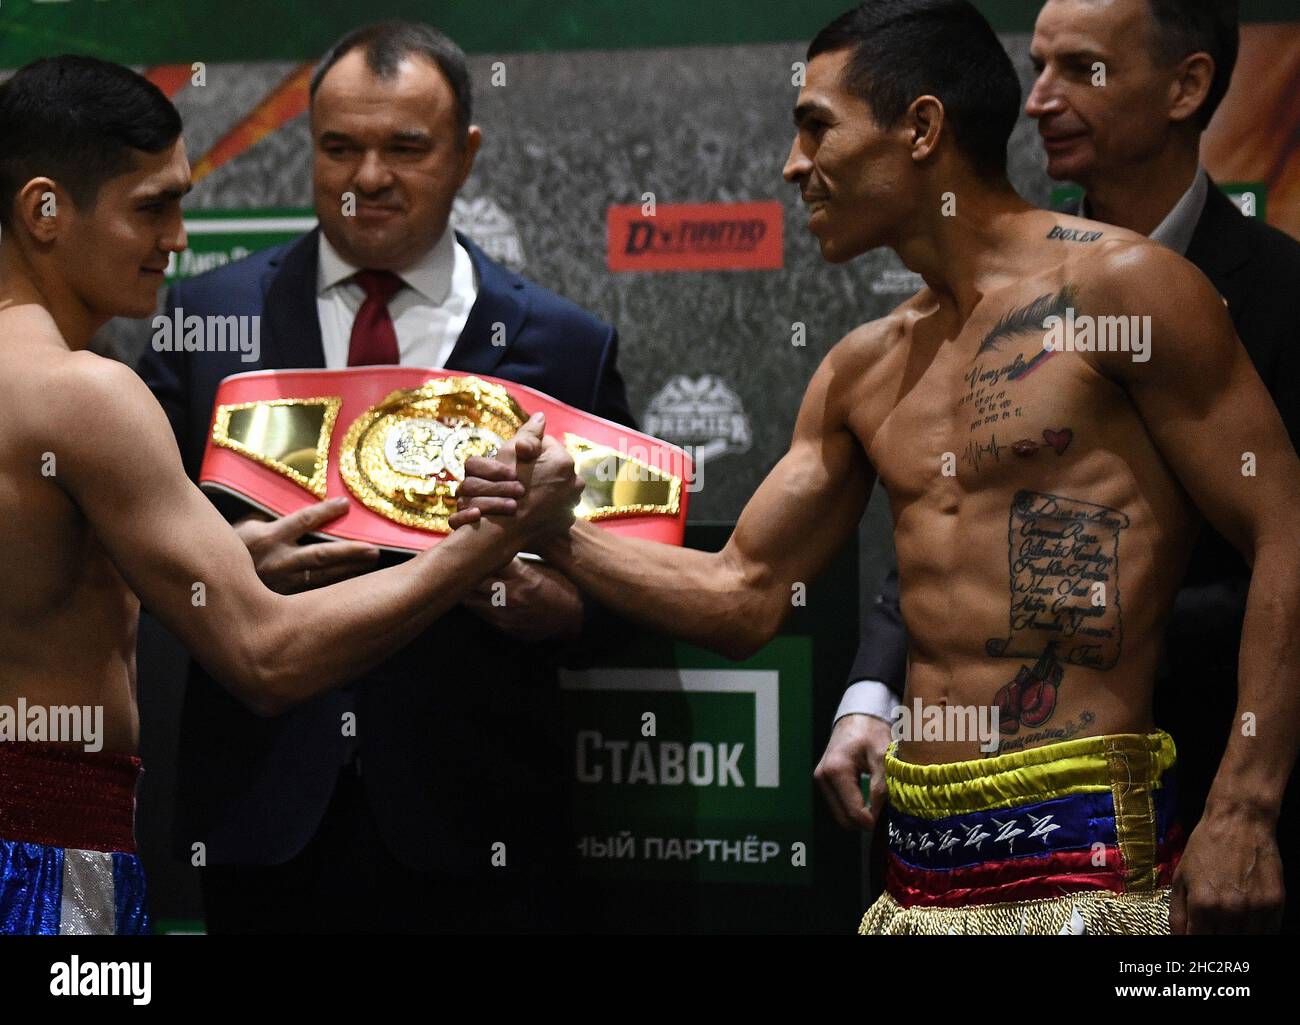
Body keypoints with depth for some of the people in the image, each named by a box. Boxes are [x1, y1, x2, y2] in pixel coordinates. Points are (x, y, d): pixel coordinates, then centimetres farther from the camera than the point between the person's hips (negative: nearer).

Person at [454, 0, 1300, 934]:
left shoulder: (1116, 286, -7)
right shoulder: (863, 373, 15)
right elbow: (745, 597, 19)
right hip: (919, 869, 7)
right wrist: (556, 534, 5)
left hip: (1078, 867, -7)